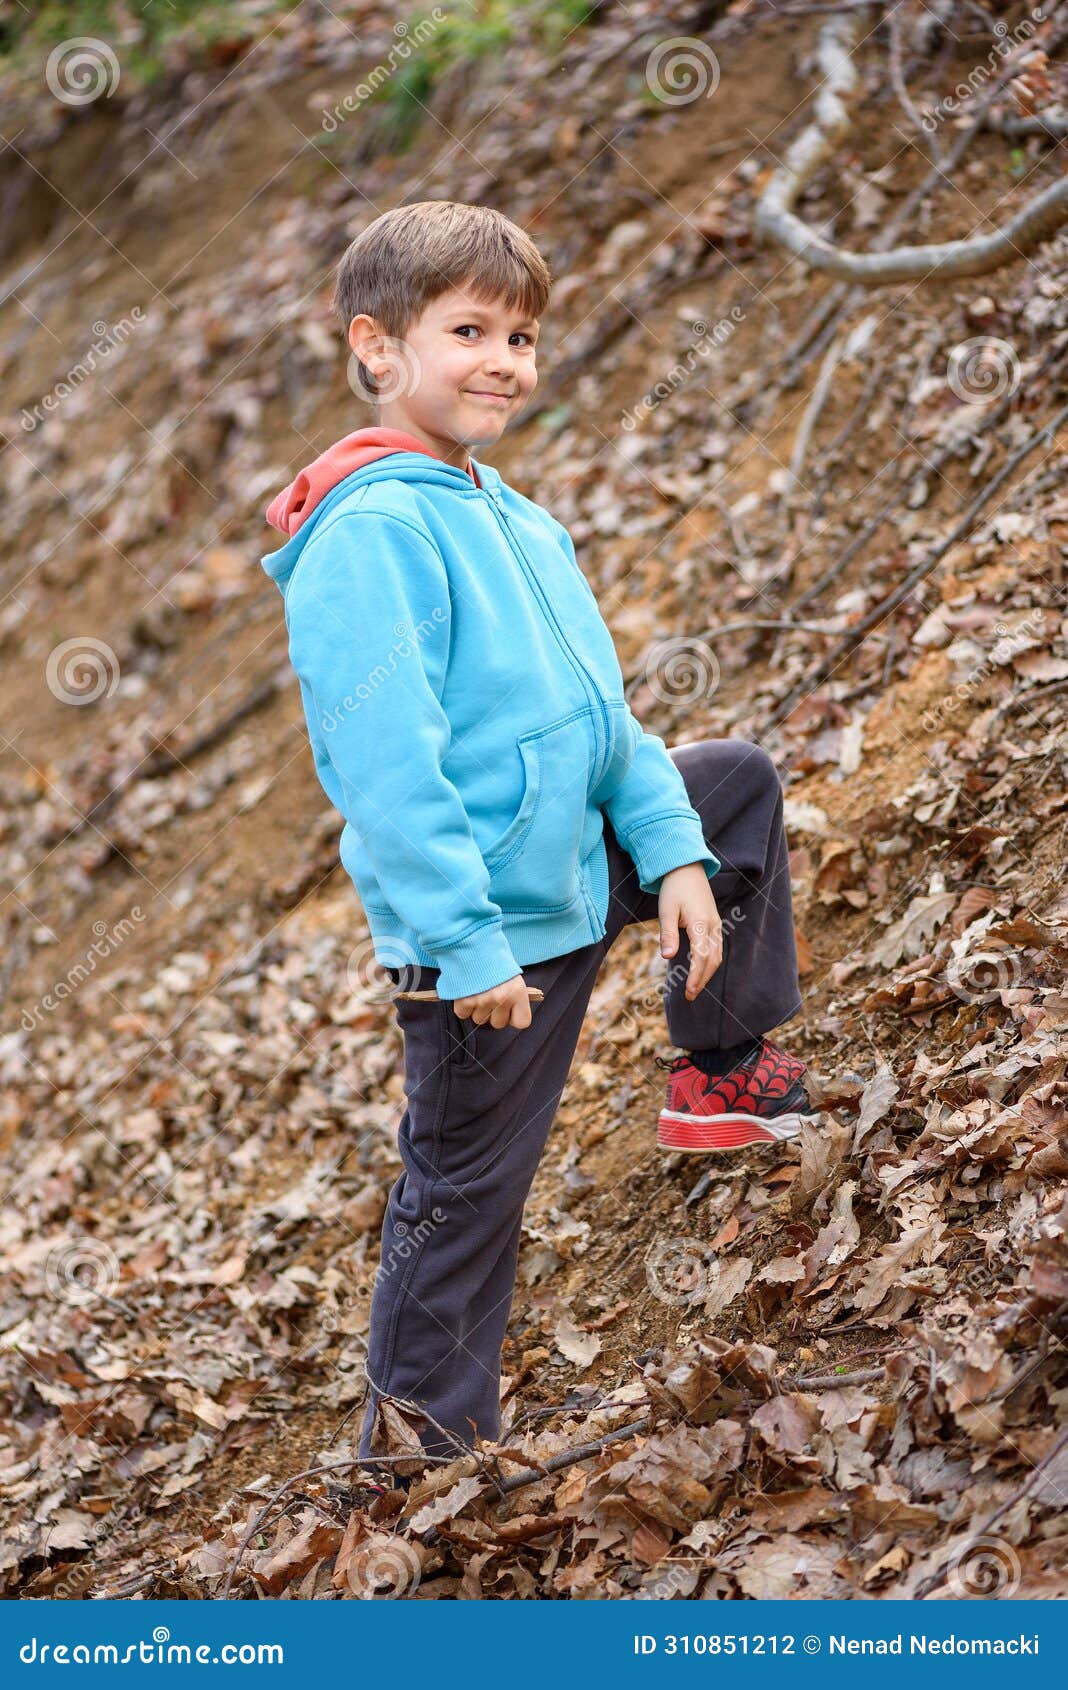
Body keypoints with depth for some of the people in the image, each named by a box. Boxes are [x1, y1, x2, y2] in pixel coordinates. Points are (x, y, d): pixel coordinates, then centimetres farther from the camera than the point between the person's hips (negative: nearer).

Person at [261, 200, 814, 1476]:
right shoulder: (369, 533, -22)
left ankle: (723, 1070, 33)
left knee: (740, 778, 26)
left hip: (578, 866, 9)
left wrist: (674, 848, 3)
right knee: (462, 1196, 2)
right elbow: (383, 762, -27)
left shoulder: (510, 517, 8)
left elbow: (595, 704, 12)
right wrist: (464, 944, -28)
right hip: (487, 917, -9)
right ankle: (421, 1445, 18)